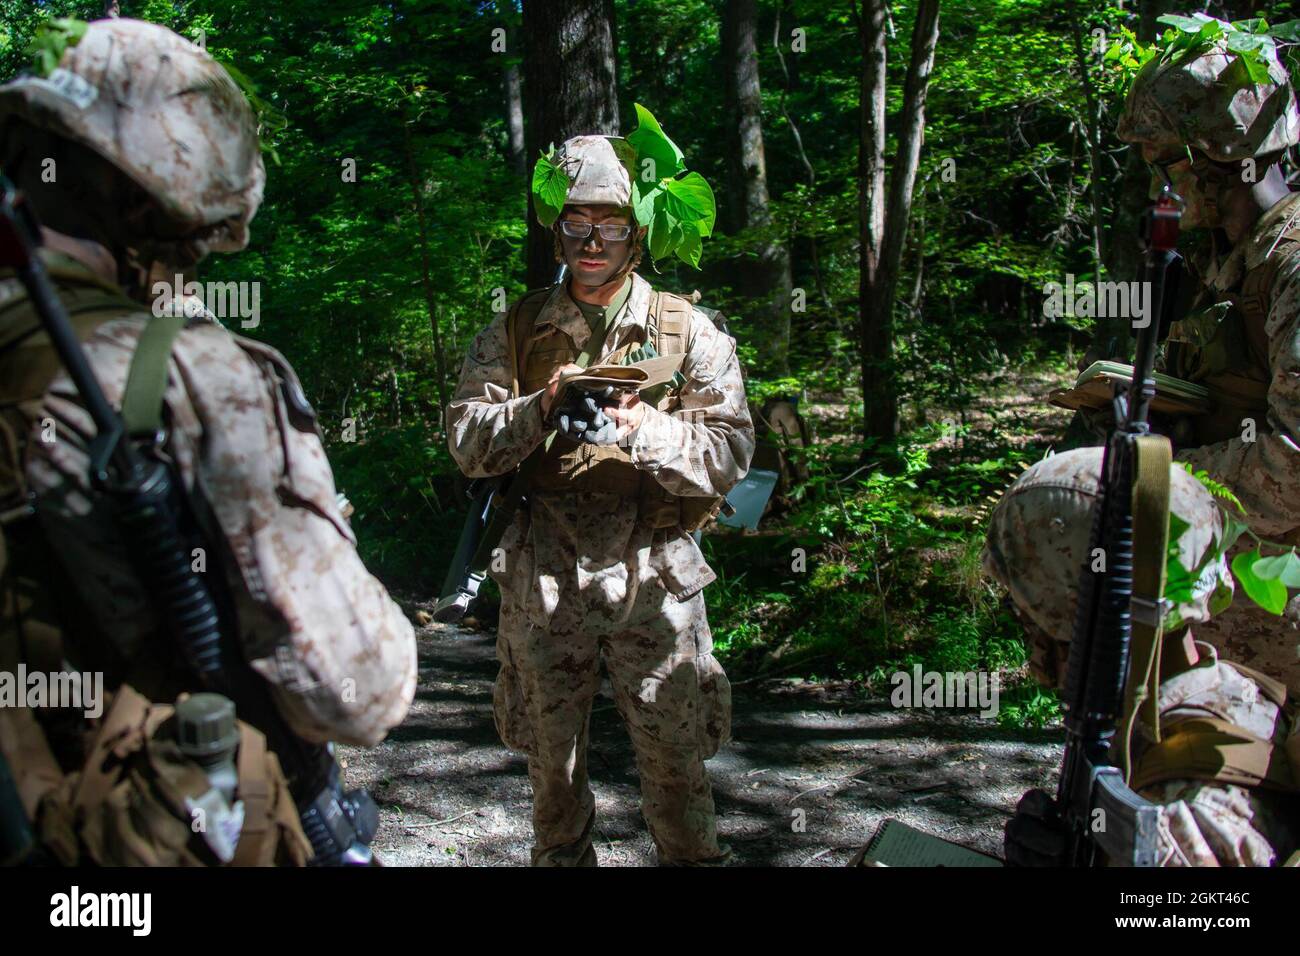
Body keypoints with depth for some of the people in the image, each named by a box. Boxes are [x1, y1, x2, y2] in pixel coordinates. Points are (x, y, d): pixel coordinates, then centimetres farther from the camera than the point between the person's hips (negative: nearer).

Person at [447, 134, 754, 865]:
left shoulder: (688, 332, 0)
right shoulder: (516, 331, 5)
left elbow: (730, 452, -6)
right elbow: (467, 441, -2)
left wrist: (642, 426, -23)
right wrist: (541, 408, -19)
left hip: (653, 576, -2)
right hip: (543, 578, 2)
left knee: (675, 756, 3)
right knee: (551, 755, 16)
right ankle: (561, 857, 36)